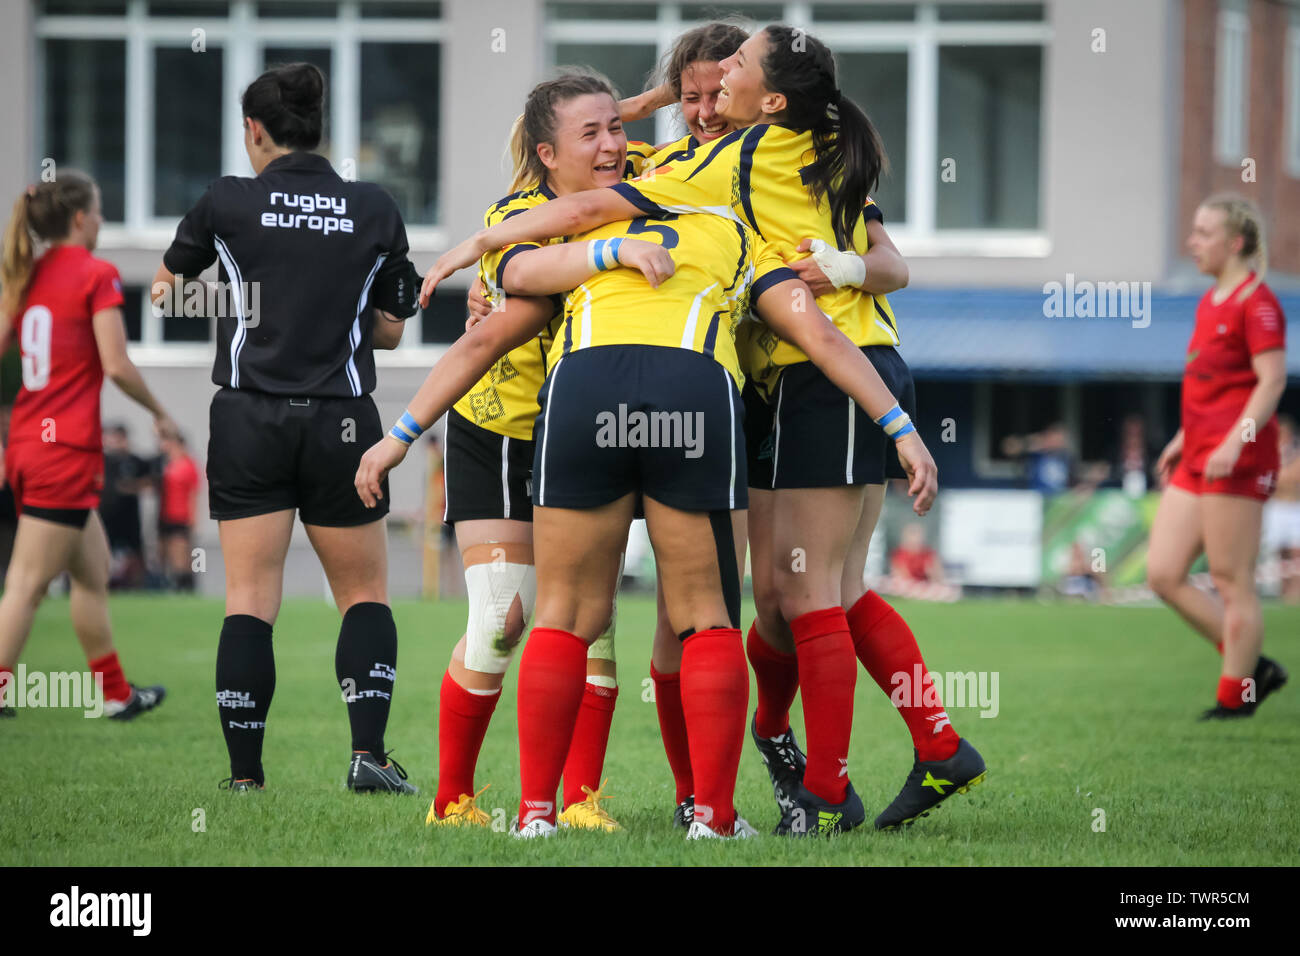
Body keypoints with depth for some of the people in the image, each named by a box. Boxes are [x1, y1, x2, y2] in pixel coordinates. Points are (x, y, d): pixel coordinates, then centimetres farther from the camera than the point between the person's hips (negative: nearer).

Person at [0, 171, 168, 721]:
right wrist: (159, 413, 0)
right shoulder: (96, 274, -10)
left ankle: (116, 694, 26)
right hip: (69, 448, -8)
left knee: (93, 571, 19)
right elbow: (116, 365, -16)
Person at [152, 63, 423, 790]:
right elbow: (390, 329, 8)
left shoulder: (227, 203, -2)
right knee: (366, 594, 12)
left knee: (250, 599, 2)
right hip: (344, 425, 1)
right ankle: (368, 752, -4)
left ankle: (245, 776, -3)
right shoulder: (377, 211, 2)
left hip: (250, 423, -1)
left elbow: (167, 287, 15)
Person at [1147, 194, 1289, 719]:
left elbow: (1272, 380, -17)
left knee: (1232, 582, -4)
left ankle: (1235, 697, 3)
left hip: (1238, 459, -10)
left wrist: (1234, 443, -24)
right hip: (1197, 459, 10)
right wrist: (1182, 438, 24)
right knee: (1163, 575, 5)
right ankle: (1253, 666, 13)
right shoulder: (1210, 302, 18)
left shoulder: (1256, 302, -10)